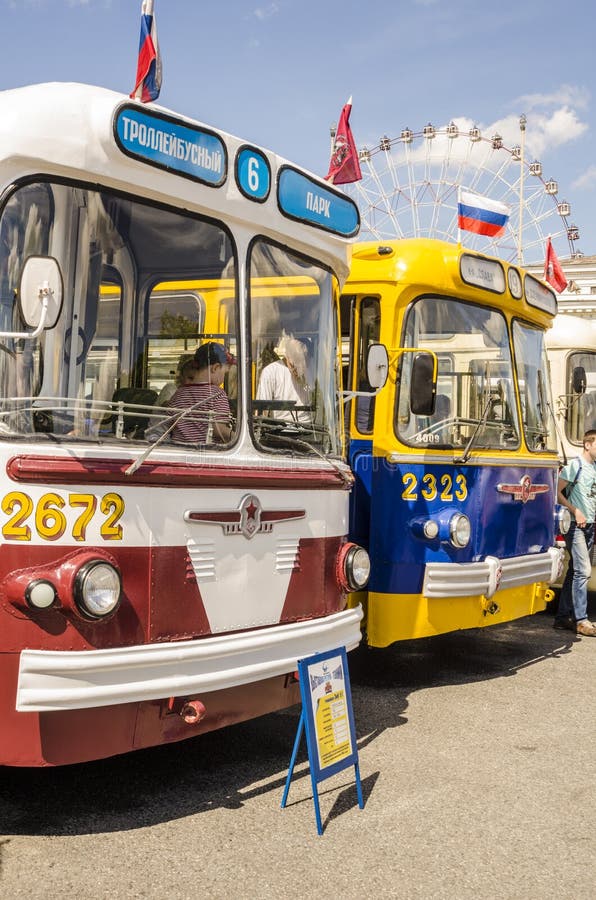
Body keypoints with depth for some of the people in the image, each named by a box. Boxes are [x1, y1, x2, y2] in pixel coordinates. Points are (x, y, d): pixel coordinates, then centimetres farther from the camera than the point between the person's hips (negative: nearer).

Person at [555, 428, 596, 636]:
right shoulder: (574, 466, -8)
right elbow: (557, 492, -10)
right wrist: (575, 511, -16)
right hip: (575, 525, -7)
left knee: (575, 571, 10)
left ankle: (563, 616, 16)